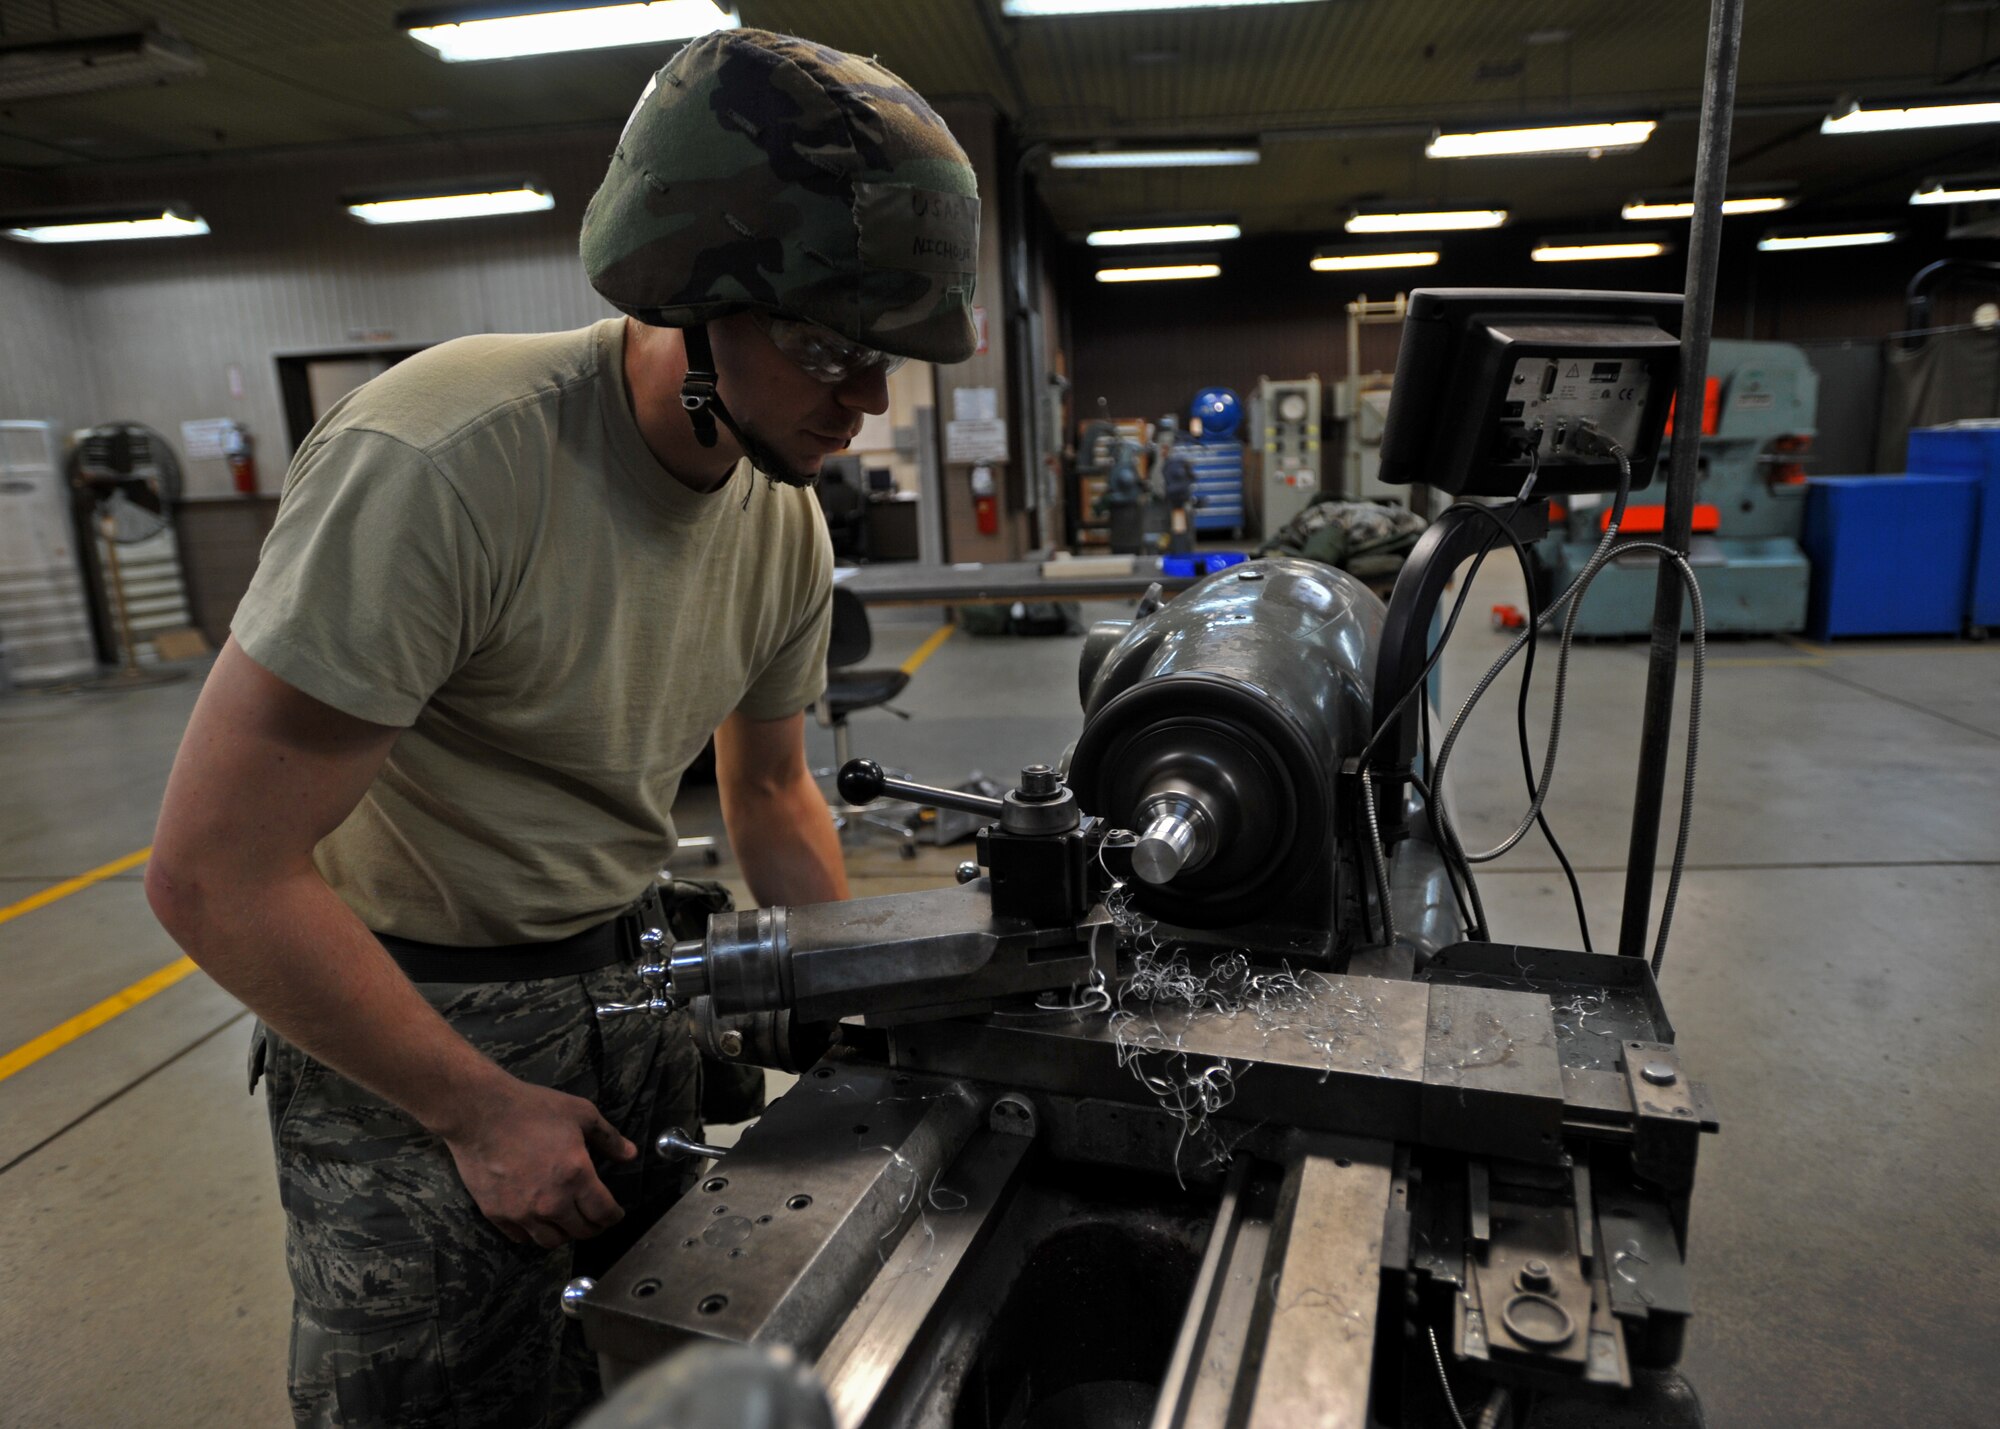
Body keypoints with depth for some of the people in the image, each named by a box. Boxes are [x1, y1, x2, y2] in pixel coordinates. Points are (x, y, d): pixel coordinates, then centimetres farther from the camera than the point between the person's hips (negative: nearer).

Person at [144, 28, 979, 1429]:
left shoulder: (788, 521, -5)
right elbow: (217, 870, -23)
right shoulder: (440, 465, -27)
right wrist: (479, 1112, -17)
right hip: (404, 1014, -5)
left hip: (625, 980, 6)